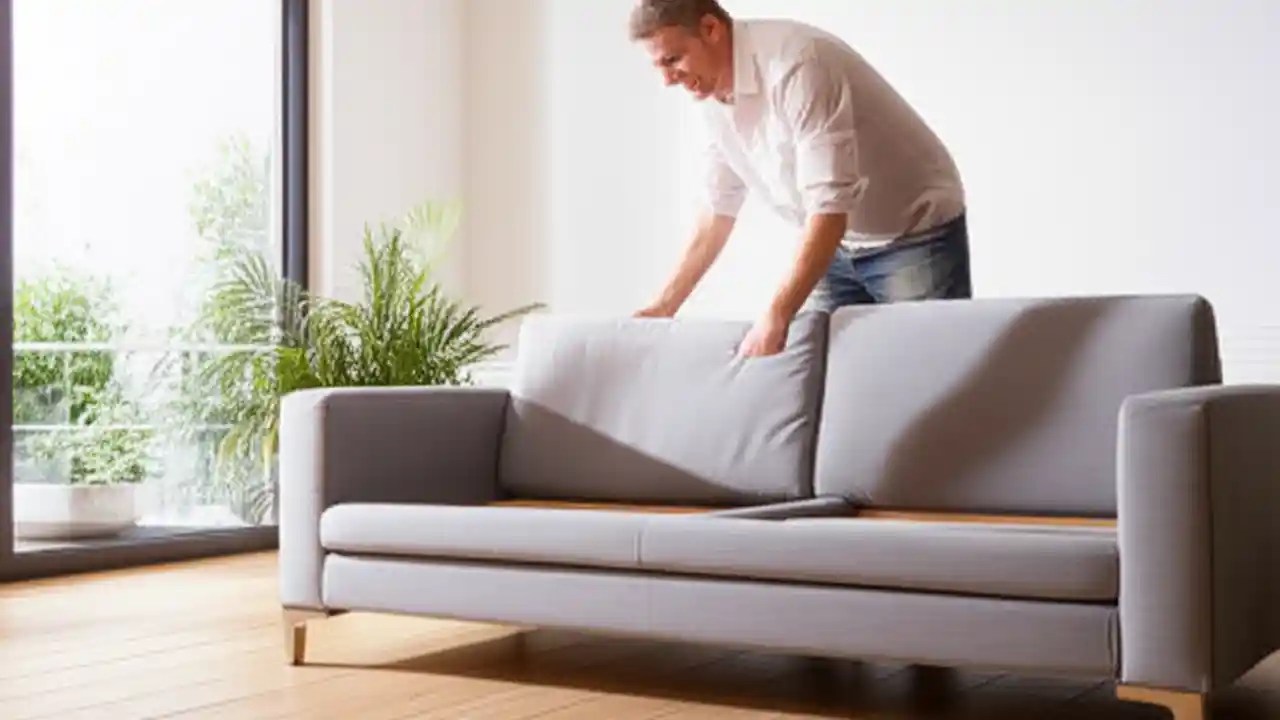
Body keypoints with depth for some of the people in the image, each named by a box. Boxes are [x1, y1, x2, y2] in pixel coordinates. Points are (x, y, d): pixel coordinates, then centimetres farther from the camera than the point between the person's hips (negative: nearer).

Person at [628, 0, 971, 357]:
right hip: (840, 244, 7)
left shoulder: (793, 64, -28)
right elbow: (719, 209, 8)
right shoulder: (711, 97, -3)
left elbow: (829, 205, -34)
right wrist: (665, 305, 5)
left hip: (915, 234, -7)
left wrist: (775, 317, -38)